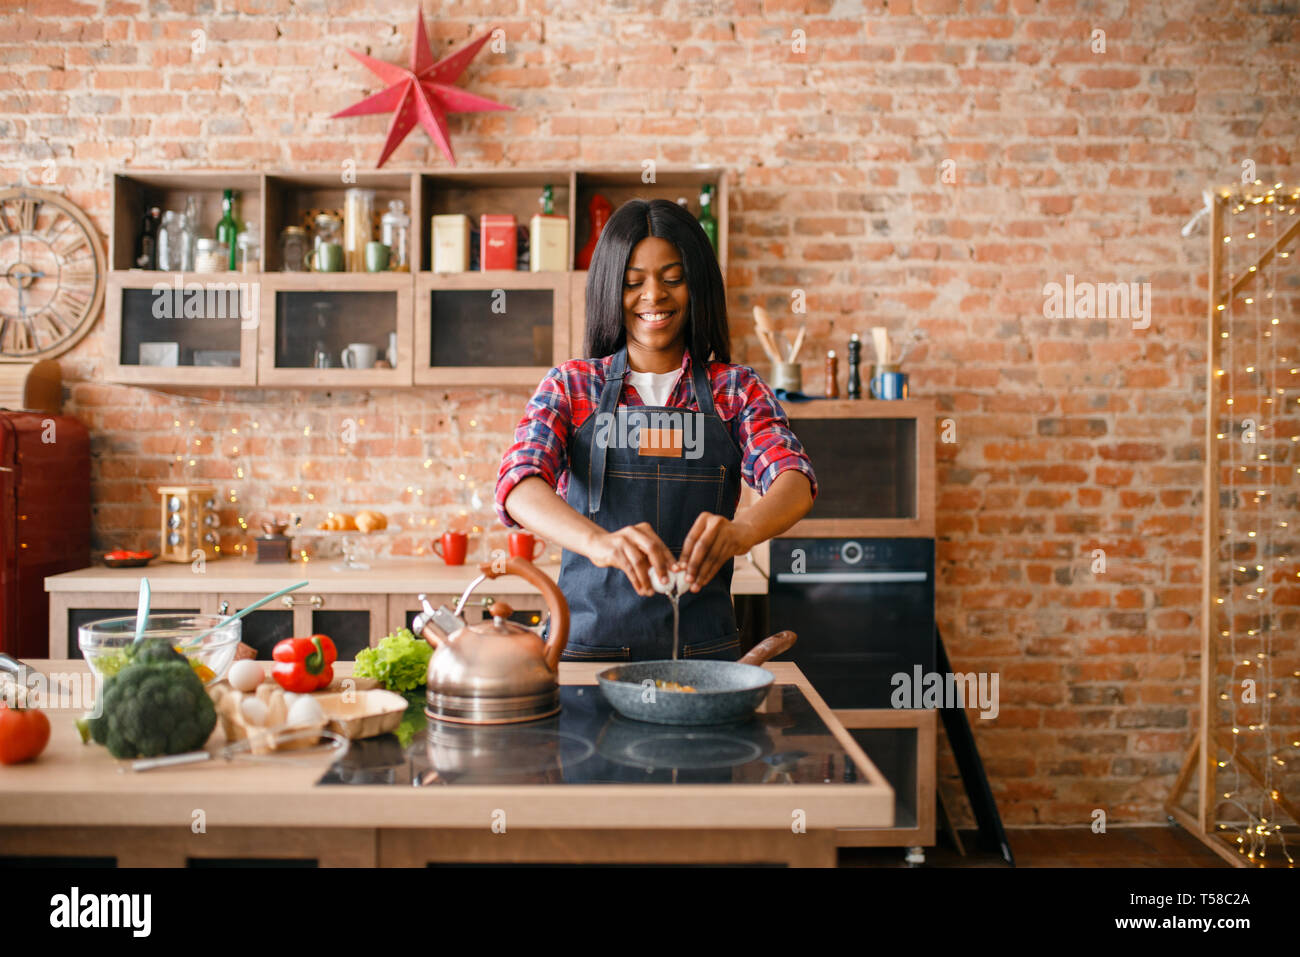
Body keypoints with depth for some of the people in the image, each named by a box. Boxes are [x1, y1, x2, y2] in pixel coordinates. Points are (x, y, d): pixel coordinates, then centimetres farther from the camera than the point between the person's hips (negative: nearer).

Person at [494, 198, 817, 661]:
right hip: (587, 646, 0)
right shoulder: (570, 386, 4)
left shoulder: (735, 389, 5)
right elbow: (518, 482, -13)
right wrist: (600, 541, -34)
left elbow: (795, 482, -10)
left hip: (702, 650, 1)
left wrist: (742, 529, -34)